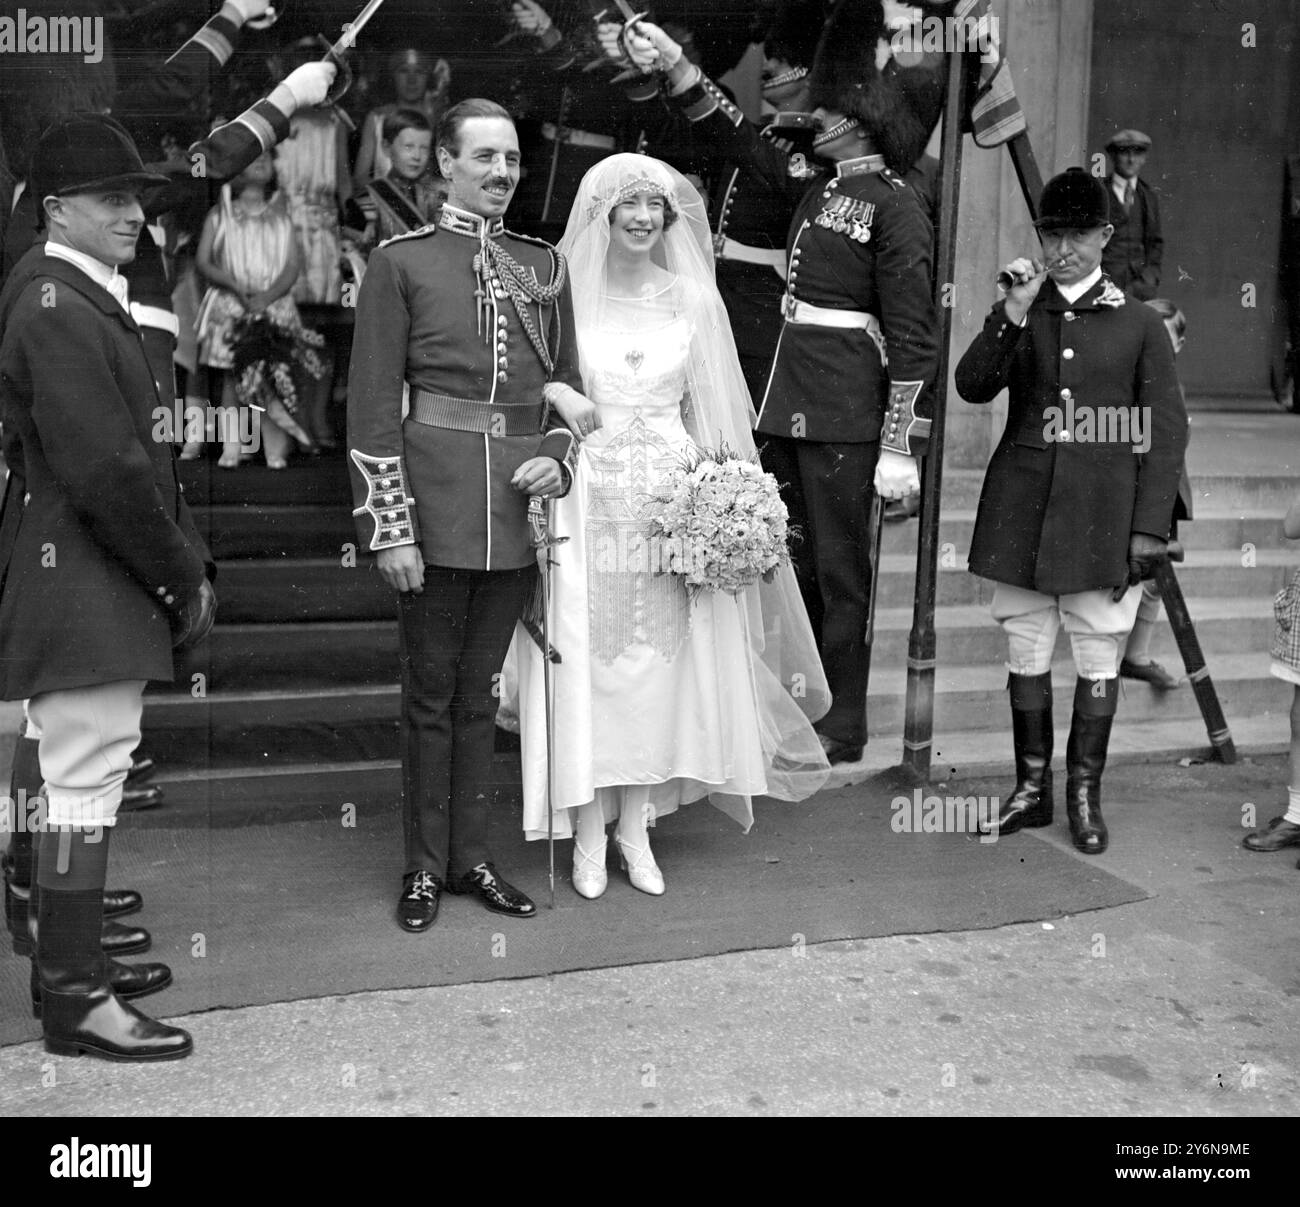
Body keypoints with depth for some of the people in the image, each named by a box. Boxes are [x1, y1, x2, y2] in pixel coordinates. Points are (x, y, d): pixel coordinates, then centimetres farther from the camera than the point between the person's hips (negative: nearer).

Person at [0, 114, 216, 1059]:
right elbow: (103, 469, -22)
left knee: (87, 775, 17)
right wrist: (182, 575, -13)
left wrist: (188, 564, 11)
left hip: (102, 583, 10)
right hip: (81, 584, -10)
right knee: (84, 780, -4)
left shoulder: (92, 301, 16)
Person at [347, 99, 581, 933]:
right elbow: (374, 408, -5)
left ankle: (472, 855, 25)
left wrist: (557, 458, -3)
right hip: (436, 503, -4)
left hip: (518, 510, 4)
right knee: (431, 694, 6)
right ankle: (426, 865, 19)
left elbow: (569, 386, 17)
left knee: (482, 692, 13)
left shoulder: (545, 265, 12)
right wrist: (389, 529, -10)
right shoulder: (400, 263, -1)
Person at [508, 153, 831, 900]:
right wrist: (557, 393, -16)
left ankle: (638, 825, 16)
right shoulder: (566, 289, 1)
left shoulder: (693, 299, 8)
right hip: (587, 497, -2)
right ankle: (589, 832, 9)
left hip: (672, 498, 2)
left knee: (660, 660, 4)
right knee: (587, 660, -1)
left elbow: (710, 411, 9)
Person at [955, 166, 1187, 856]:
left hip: (1103, 519, -2)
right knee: (1026, 652, 9)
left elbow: (1165, 432, 2)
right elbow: (972, 386, -5)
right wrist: (1013, 314, -16)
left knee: (1098, 658, 5)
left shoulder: (1139, 324, 4)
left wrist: (1150, 527, -4)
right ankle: (1031, 787, 22)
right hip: (1022, 512, 2)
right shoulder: (1019, 315, 10)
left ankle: (1085, 794, 19)